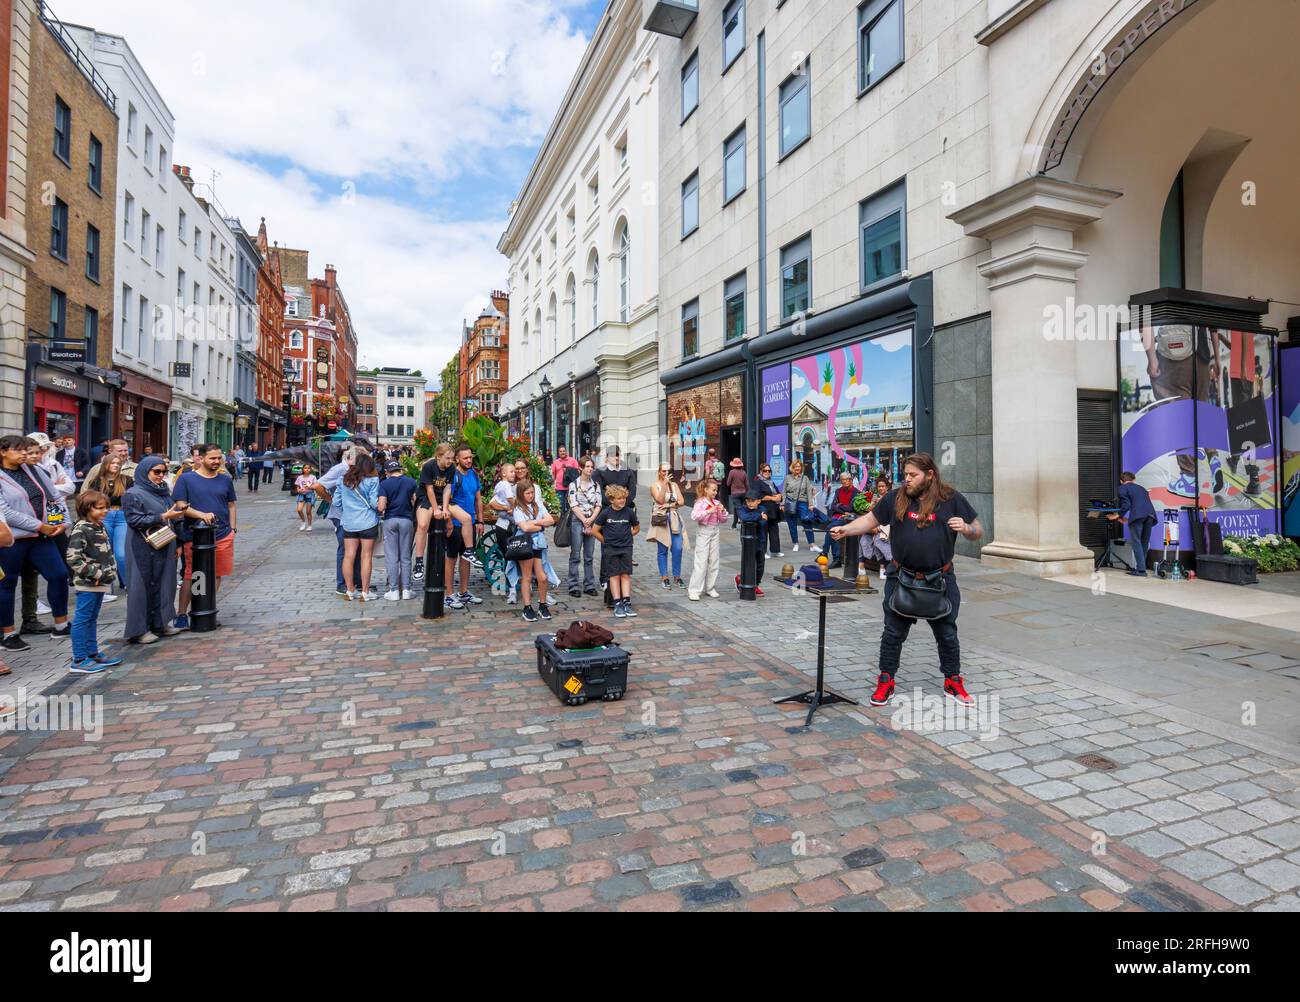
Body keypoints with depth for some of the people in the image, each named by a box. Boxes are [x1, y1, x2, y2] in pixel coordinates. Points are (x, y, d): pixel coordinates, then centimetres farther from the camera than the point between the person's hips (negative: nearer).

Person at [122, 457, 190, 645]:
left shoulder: (163, 492, 14)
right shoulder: (133, 494, -7)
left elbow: (174, 513, 24)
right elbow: (135, 520, -15)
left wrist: (179, 512, 4)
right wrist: (164, 517, -19)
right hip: (144, 549, -7)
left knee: (164, 584, 10)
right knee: (143, 586, -1)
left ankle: (159, 624, 20)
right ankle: (138, 630, 6)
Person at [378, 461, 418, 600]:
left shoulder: (384, 484, -3)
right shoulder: (412, 482, 3)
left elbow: (381, 507, -10)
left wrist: (381, 512, 11)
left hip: (390, 520, -1)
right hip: (407, 519, 2)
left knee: (392, 557, 4)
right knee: (405, 557, 8)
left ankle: (394, 591, 6)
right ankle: (406, 589, 10)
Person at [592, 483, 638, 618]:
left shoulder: (629, 512, 1)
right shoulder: (606, 513, -4)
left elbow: (637, 528, 17)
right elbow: (594, 530, 1)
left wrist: (626, 537, 9)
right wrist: (606, 540, 2)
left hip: (626, 548, 2)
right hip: (610, 549, -2)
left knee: (626, 575, -1)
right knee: (614, 576, -1)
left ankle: (627, 603, 0)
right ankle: (617, 604, 0)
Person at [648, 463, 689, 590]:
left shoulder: (674, 485, 13)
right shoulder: (654, 486, 2)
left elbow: (682, 501, 5)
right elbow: (660, 500, -14)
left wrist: (670, 505, -10)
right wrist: (664, 484, -16)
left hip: (675, 519, 3)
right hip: (661, 519, -3)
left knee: (678, 549, -4)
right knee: (663, 550, 1)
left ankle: (677, 576, 8)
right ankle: (664, 578, 10)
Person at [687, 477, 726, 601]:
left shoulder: (717, 503, 8)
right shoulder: (700, 502, -7)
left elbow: (723, 520, 13)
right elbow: (694, 516, -23)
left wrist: (723, 510, -5)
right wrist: (709, 511, -28)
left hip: (716, 532, 6)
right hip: (704, 532, -6)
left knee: (714, 562, 9)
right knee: (701, 563, -7)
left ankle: (711, 588, 20)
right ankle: (694, 591, -2)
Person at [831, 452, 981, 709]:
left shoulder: (952, 499, -2)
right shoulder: (895, 498, 1)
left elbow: (978, 531, 3)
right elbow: (870, 520, 6)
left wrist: (965, 528, -19)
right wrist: (845, 529, -9)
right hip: (901, 578, 1)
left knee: (947, 634, 11)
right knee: (893, 633, 6)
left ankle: (953, 682, 31)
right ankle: (886, 683, 20)